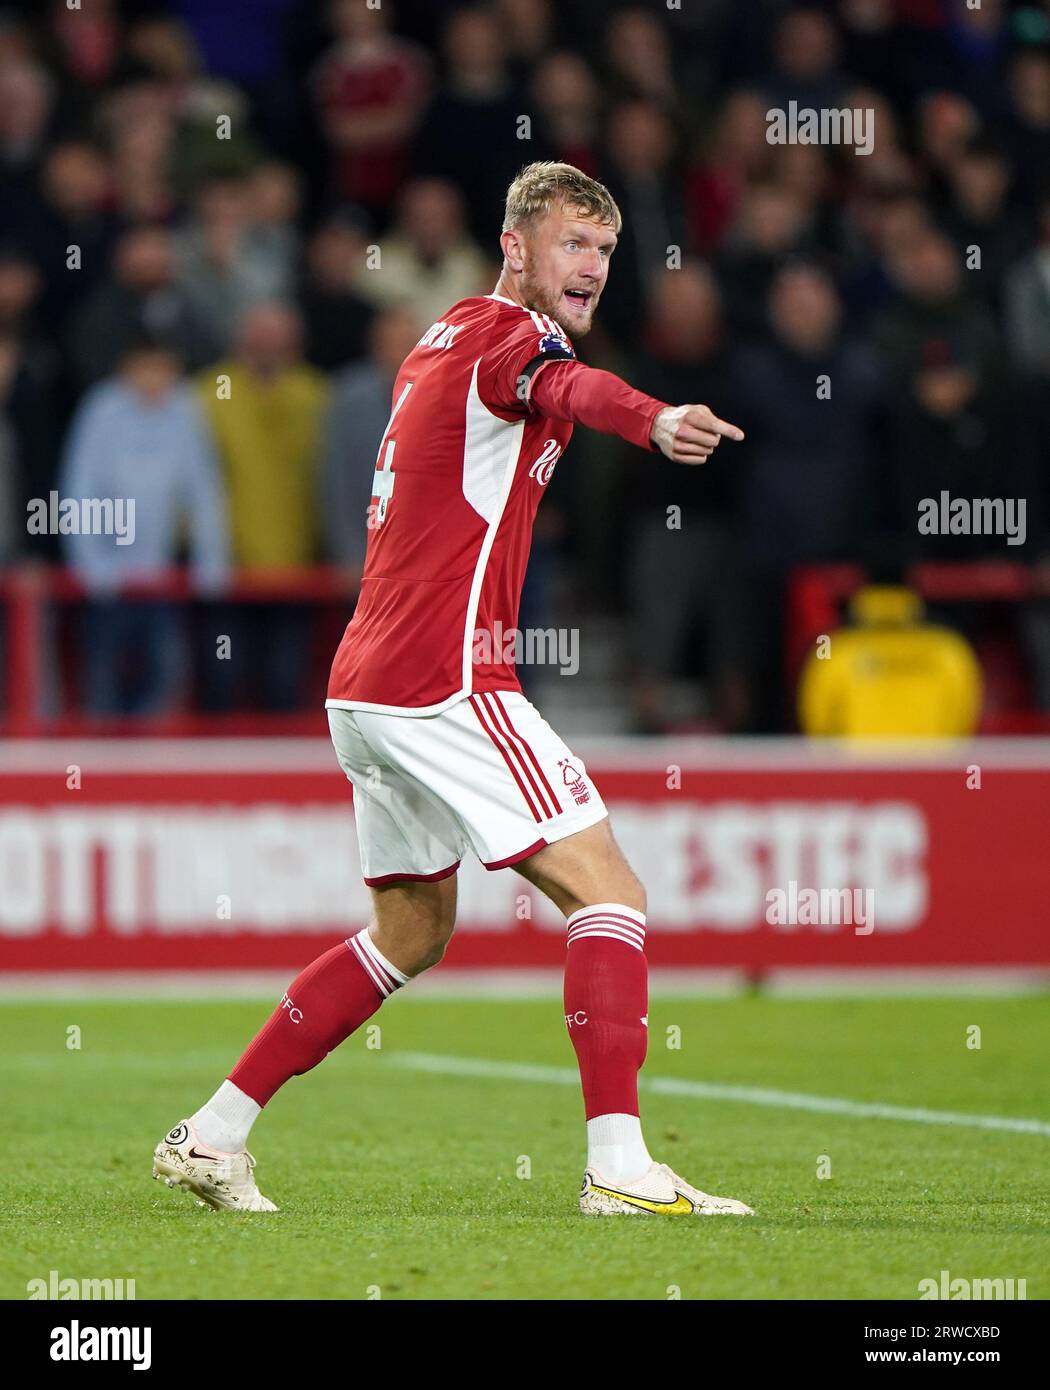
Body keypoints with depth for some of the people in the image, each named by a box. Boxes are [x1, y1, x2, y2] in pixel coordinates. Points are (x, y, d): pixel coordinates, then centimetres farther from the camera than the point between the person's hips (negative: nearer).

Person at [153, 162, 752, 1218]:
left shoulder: (439, 341, 18)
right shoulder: (508, 336, -11)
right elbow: (567, 387, -36)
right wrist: (654, 423, -56)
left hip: (364, 684, 10)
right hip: (445, 683, -10)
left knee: (411, 933, 21)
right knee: (609, 893, -9)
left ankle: (211, 1137, 21)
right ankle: (617, 1166, -18)